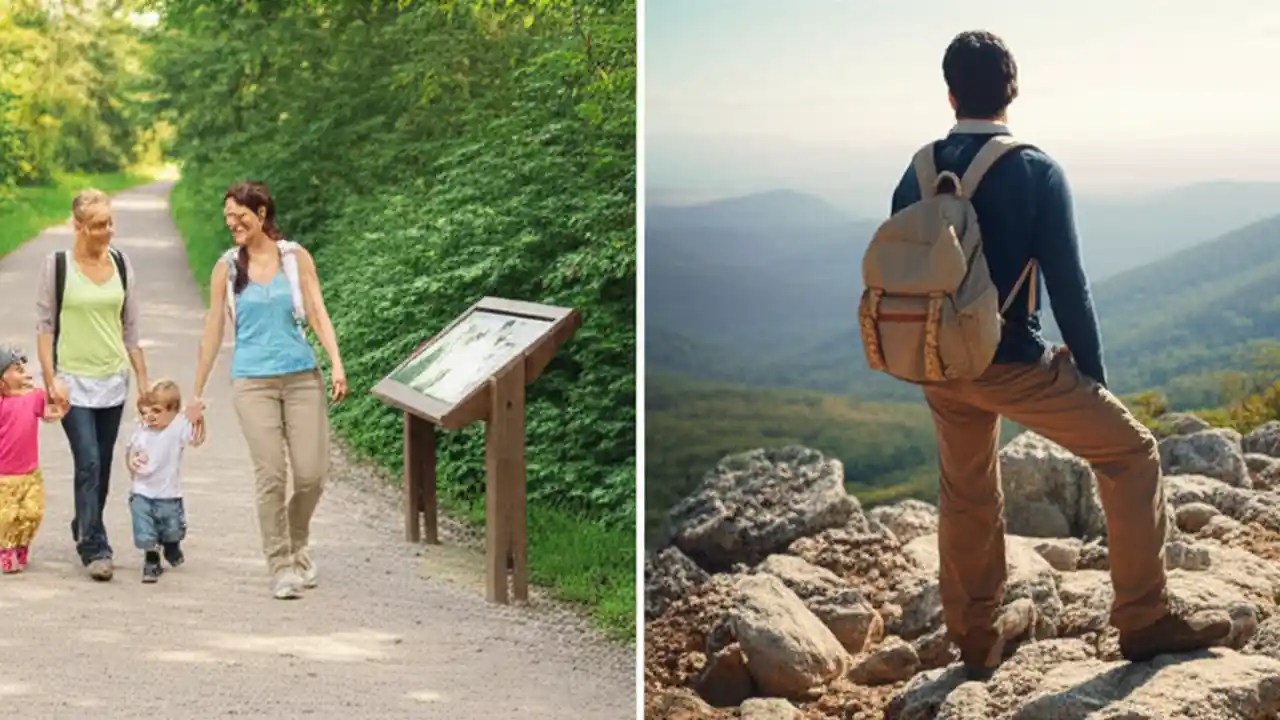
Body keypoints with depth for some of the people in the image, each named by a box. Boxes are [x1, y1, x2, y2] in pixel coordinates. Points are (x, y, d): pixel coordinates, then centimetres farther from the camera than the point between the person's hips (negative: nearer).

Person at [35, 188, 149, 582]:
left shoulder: (121, 264, 5)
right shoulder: (58, 265, -5)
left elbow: (130, 327, 10)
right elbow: (45, 326, -3)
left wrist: (144, 380, 8)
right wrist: (50, 381, -10)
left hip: (113, 381, 4)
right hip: (74, 382, -4)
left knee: (102, 467, 10)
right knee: (88, 464, -12)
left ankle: (85, 531, 29)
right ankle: (95, 549, -9)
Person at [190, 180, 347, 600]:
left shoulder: (296, 258, 5)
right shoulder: (227, 268, 5)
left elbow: (317, 313, 2)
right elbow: (212, 331, 9)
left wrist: (336, 363, -12)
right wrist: (197, 394, 9)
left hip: (302, 376, 1)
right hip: (253, 381, 0)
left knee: (311, 474, -3)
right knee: (271, 475, -8)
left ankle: (298, 545, 25)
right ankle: (280, 565, 2)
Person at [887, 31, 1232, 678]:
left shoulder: (918, 173, 2)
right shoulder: (1036, 172, -13)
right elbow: (1067, 283, -12)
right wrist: (1093, 374, -1)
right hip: (1013, 365, -5)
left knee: (966, 496, 22)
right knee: (1130, 453, 8)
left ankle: (975, 642, 31)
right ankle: (1144, 622, 7)